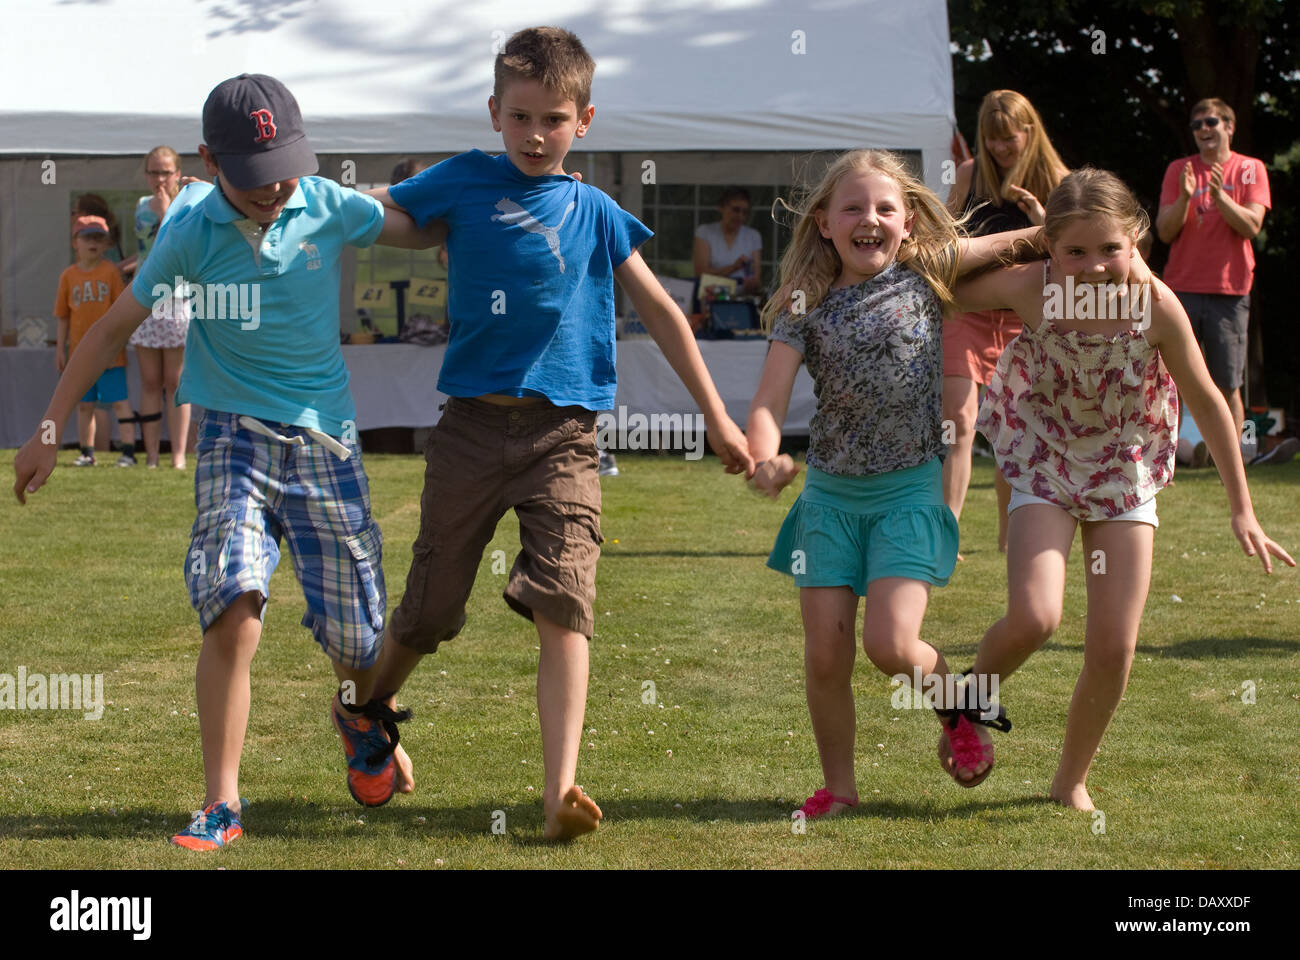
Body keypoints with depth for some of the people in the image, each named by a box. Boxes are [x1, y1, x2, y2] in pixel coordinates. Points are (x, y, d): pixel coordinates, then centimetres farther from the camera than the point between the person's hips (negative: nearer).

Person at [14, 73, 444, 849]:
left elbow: (430, 229, 13)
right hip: (235, 435, -2)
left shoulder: (328, 207, -4)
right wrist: (51, 430, 2)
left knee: (357, 638, 5)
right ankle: (223, 804, -14)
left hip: (325, 436, 2)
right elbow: (117, 326, 0)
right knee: (234, 609, -23)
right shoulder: (191, 230, -8)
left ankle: (361, 714, 43)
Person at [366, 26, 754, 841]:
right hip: (473, 427, 0)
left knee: (563, 607, -16)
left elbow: (661, 312, 15)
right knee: (428, 610, 9)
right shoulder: (465, 184, 5)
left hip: (562, 435, 0)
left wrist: (717, 418, 17)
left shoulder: (595, 213, 9)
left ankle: (562, 790, -23)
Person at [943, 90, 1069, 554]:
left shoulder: (1054, 181, 0)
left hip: (1023, 313, 1)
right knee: (959, 421, -13)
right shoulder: (970, 173, 3)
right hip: (968, 307, 0)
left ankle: (1008, 533, 23)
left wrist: (1040, 217, -17)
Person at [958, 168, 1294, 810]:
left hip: (1126, 474, 1)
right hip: (1045, 466, -1)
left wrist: (1241, 510, -3)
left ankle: (1072, 779, 22)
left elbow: (1207, 403, -7)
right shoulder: (1029, 289, -22)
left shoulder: (1156, 307, -21)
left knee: (1114, 648, -1)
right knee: (1032, 618, -23)